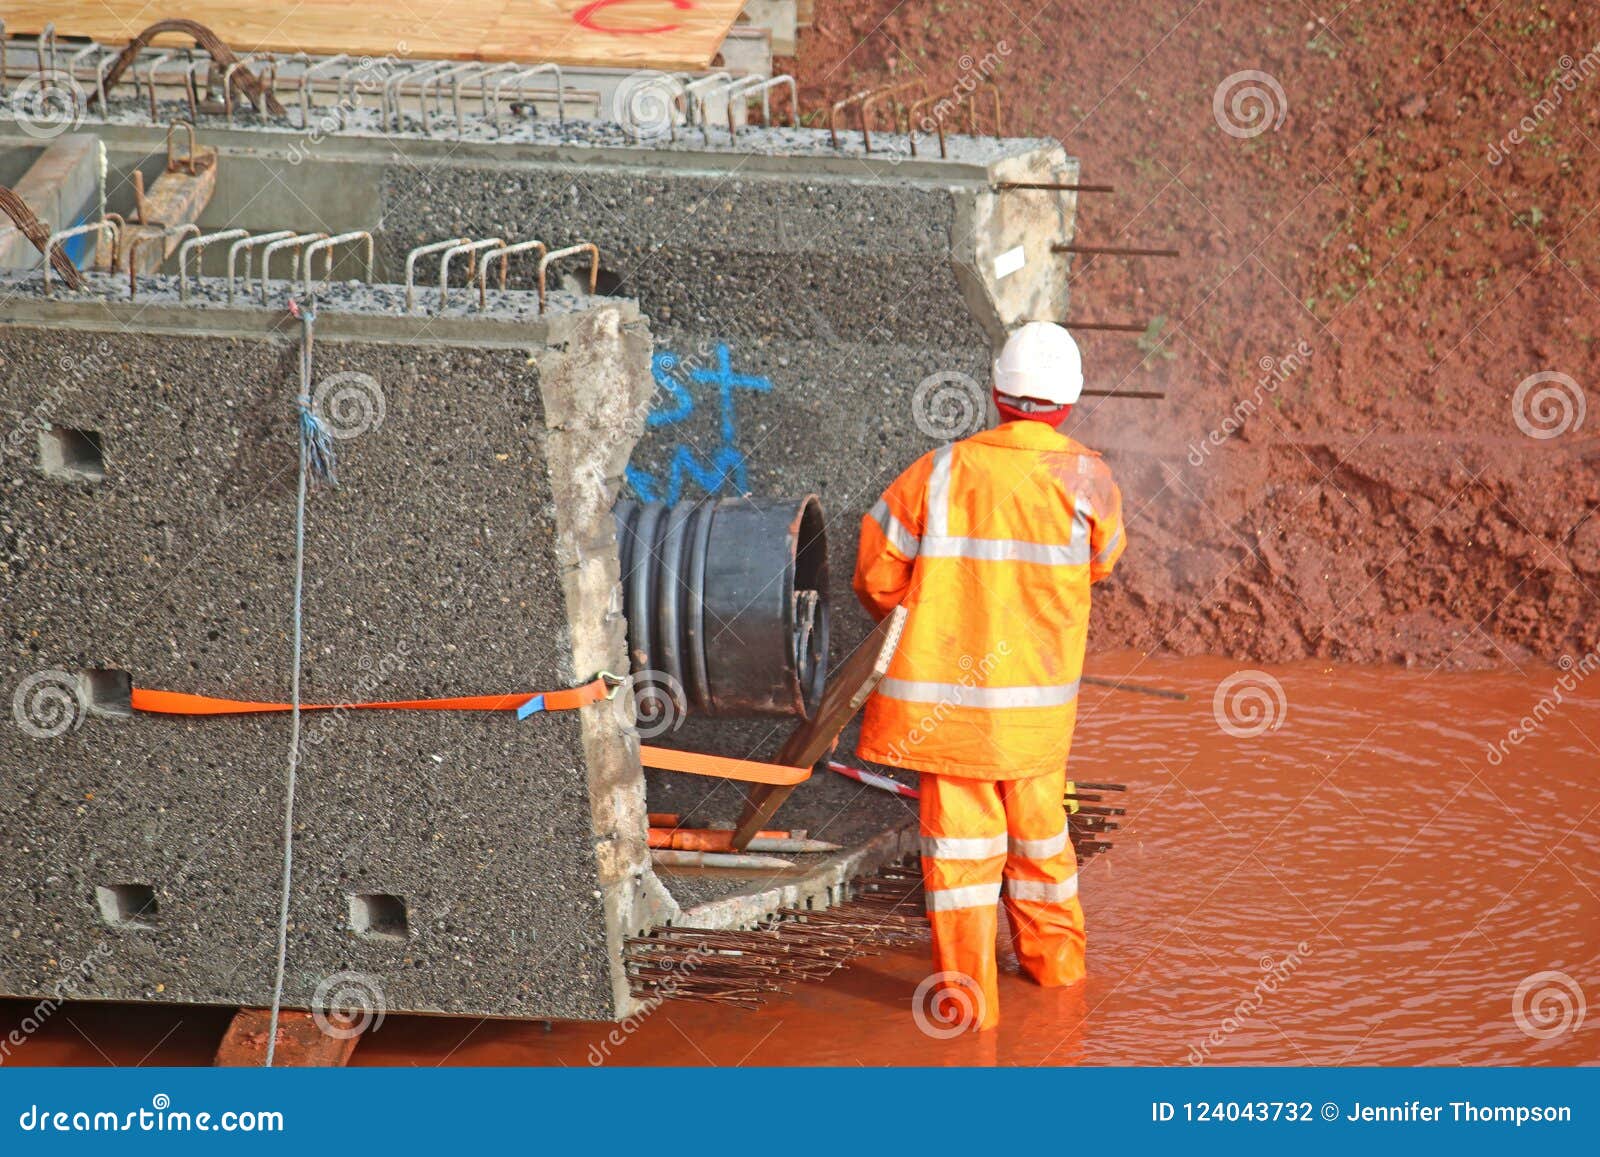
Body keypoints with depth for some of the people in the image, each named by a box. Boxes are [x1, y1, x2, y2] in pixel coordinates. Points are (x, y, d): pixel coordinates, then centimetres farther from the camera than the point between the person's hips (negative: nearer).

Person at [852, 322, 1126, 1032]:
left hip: (946, 695, -1)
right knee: (1038, 820, 20)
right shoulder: (1085, 479, -8)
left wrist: (912, 625, 20)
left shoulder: (941, 472, -8)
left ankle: (966, 987, 8)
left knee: (959, 832, 7)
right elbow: (1101, 560, 11)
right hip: (1038, 699, 1)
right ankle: (1053, 954, 37)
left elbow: (878, 575, -1)